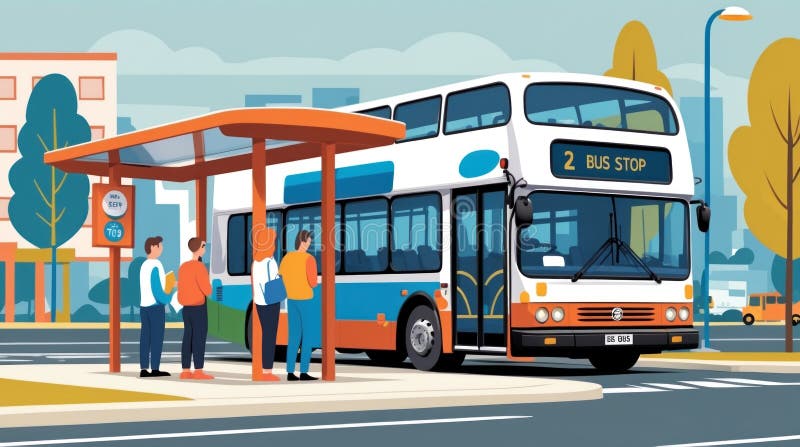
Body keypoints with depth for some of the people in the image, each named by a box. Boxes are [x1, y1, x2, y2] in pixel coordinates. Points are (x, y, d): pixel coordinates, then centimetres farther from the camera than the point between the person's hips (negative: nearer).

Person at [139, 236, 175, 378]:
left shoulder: (144, 265, 14)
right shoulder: (155, 265, -13)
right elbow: (156, 287, -17)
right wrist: (167, 296, -3)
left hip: (144, 306, 8)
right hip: (156, 306, -8)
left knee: (145, 337, 5)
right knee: (157, 337, -5)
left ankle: (144, 369, 3)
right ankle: (155, 369, -6)